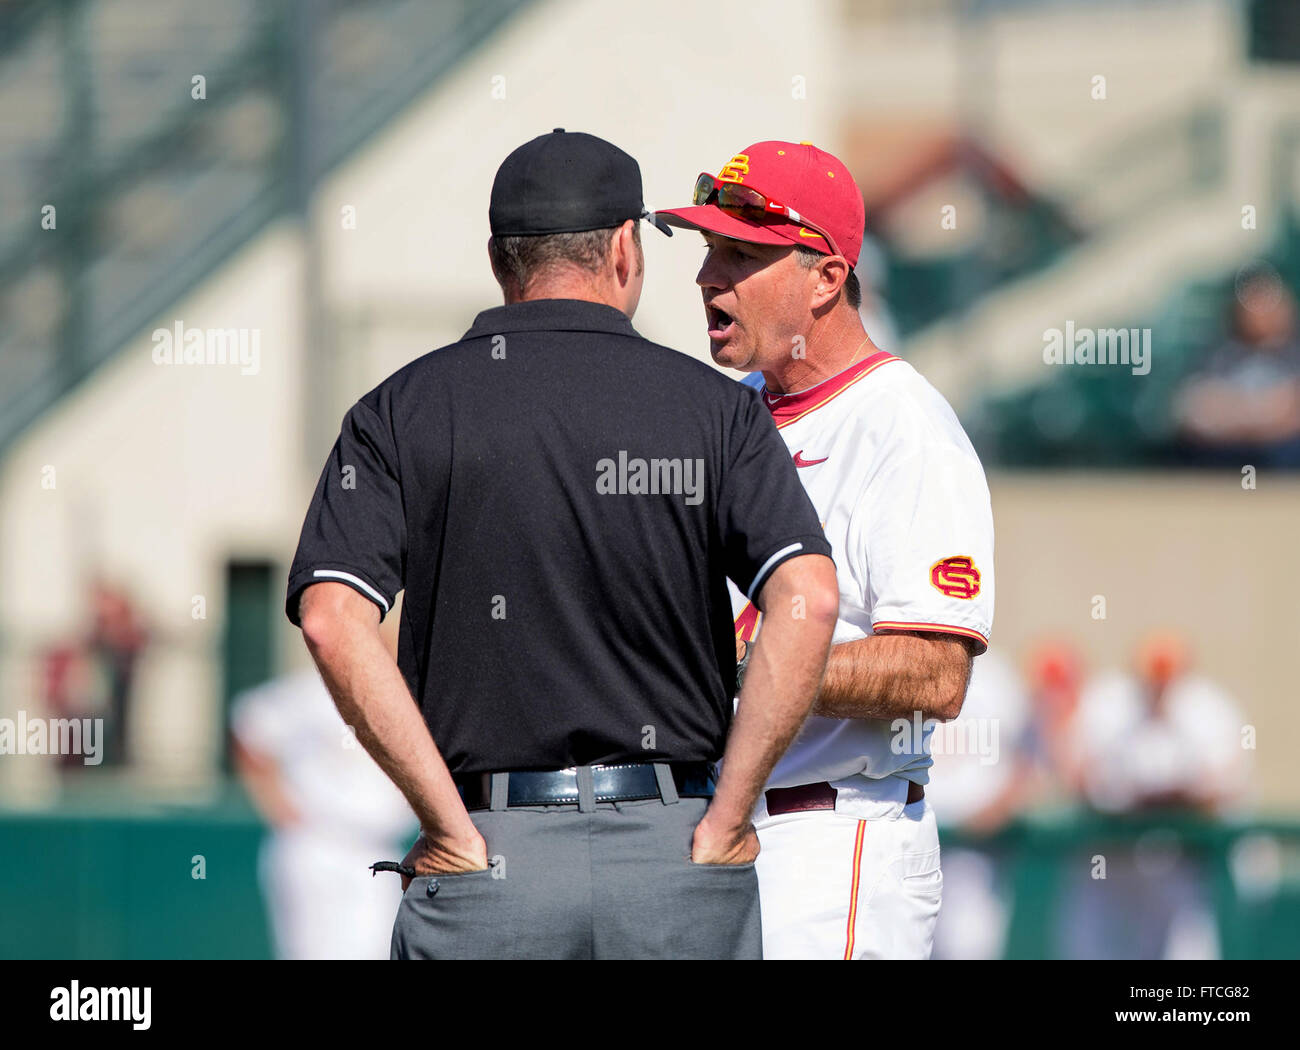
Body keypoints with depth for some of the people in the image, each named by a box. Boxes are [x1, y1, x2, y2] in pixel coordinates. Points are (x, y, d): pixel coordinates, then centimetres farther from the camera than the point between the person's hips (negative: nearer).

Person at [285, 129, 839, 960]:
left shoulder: (405, 411, 4)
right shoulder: (712, 407, 2)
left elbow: (333, 622, -11)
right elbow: (807, 601, -13)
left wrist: (454, 829, -7)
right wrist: (723, 824, -7)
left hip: (488, 861, 0)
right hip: (675, 859, 0)